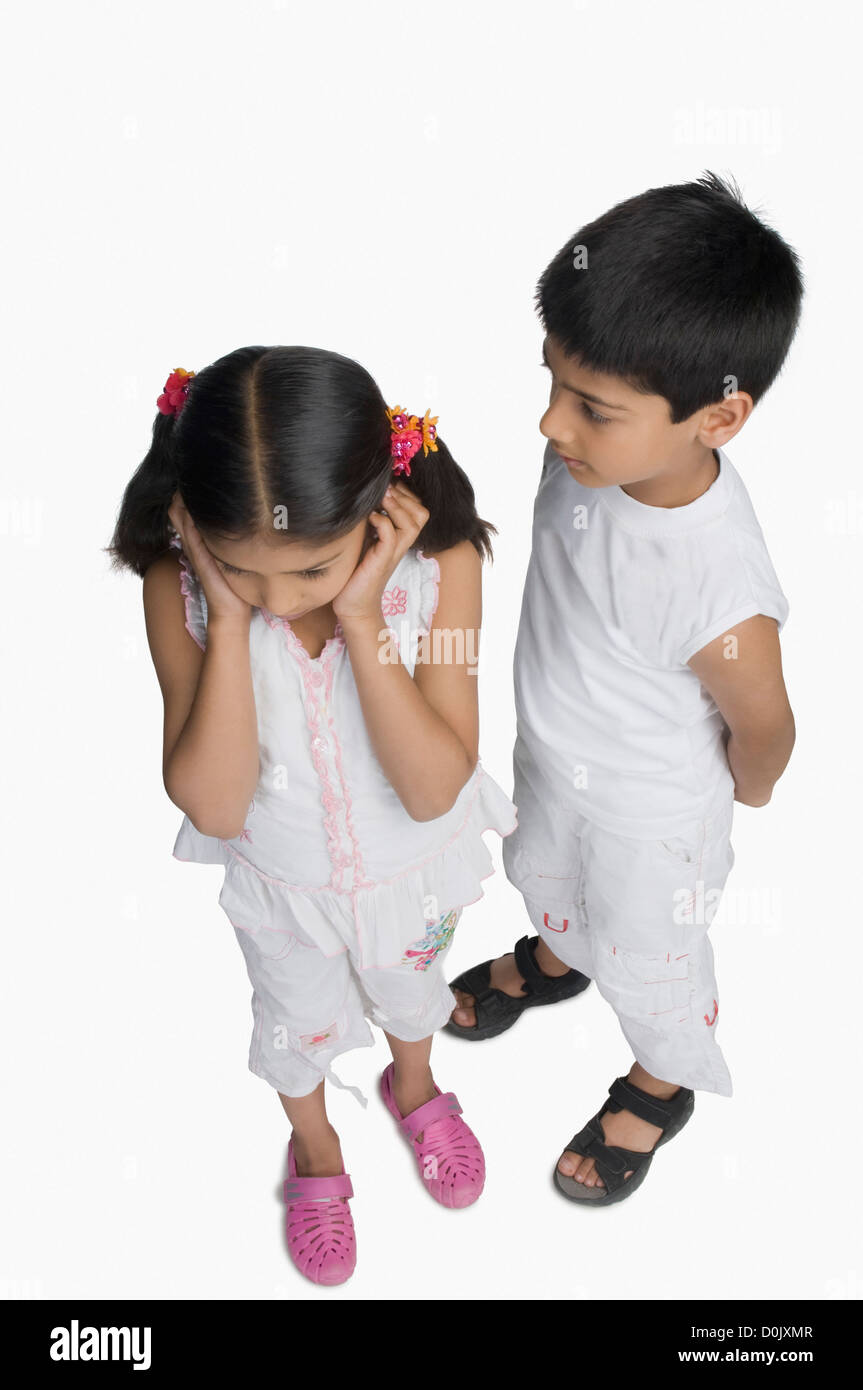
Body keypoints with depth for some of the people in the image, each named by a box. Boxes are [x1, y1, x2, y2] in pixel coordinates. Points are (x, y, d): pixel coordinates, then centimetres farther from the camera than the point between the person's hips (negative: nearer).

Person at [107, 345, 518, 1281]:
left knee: (406, 986, 31)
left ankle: (413, 1085, 67)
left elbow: (435, 789, -32)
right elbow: (212, 805, -32)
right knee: (298, 1021, 27)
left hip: (412, 866, 0)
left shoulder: (440, 564, -31)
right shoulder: (178, 588, -29)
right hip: (278, 877, 0)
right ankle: (315, 1150, 62)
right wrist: (230, 619, -41)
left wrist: (360, 619, -41)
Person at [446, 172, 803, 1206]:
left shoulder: (720, 592, -43)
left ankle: (659, 1087, 57)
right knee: (541, 871, 34)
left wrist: (743, 792, -3)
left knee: (645, 960, 23)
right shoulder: (597, 450, -25)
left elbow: (763, 728, -22)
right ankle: (548, 962, 70)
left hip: (648, 815, -6)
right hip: (548, 755, 6)